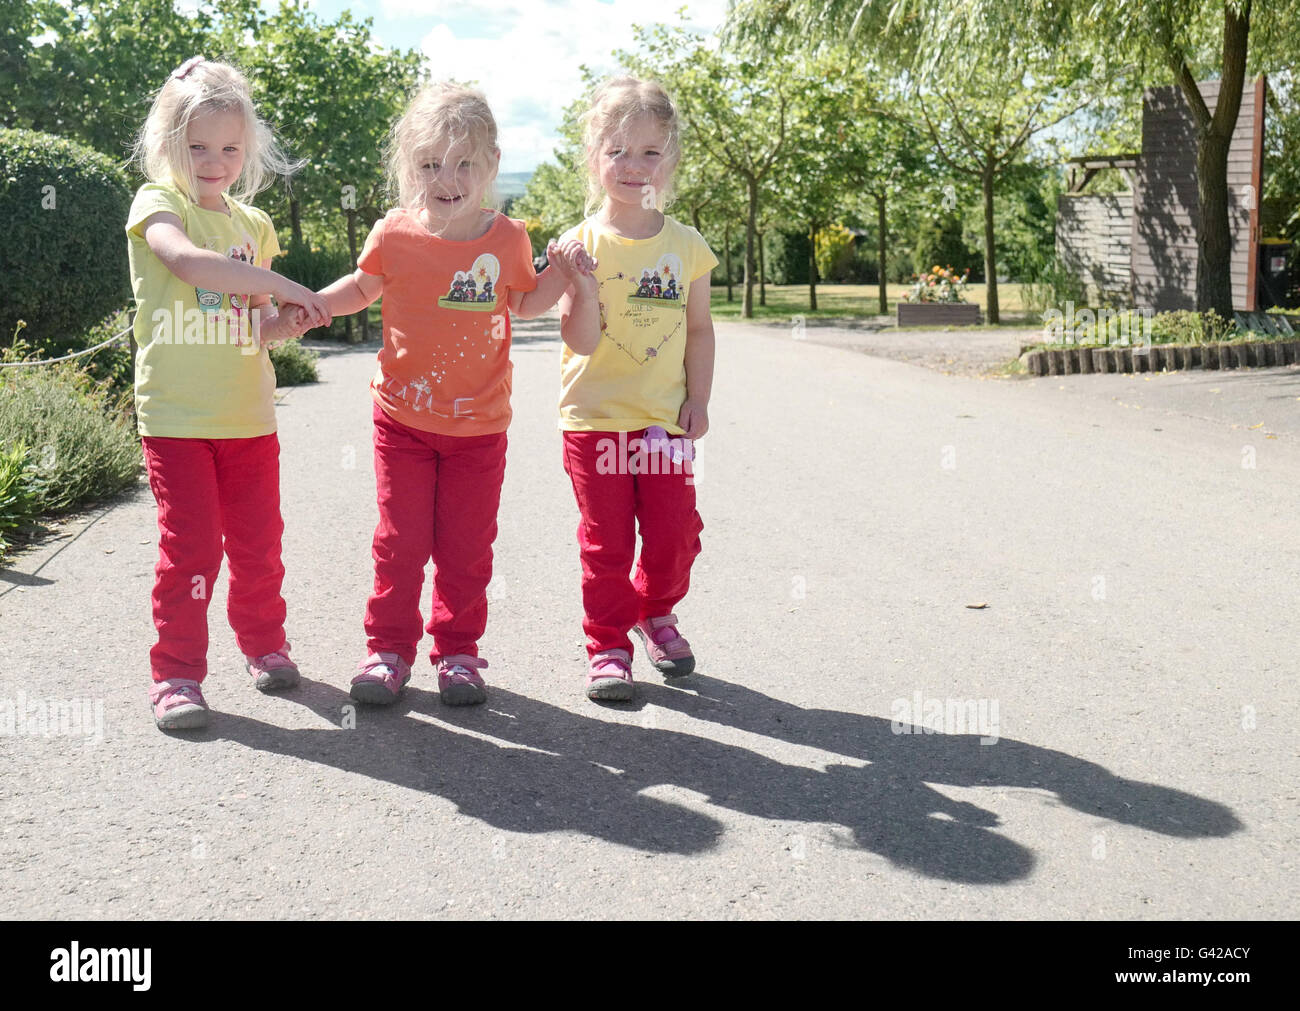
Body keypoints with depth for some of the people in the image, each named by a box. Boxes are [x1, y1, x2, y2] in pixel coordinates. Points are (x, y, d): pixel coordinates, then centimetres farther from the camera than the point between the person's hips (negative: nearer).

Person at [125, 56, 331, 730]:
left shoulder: (254, 224, 13)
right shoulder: (157, 203, -4)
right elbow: (186, 259, -28)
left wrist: (285, 323, -4)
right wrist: (282, 286, -27)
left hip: (249, 414, 5)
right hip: (175, 415, -5)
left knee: (258, 541, 12)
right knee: (190, 546, -5)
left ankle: (264, 644, 31)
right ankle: (176, 674, 7)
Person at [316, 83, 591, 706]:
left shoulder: (507, 239, -3)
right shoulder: (394, 235, -5)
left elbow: (524, 303, 14)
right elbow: (362, 288, 14)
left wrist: (558, 277, -5)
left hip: (478, 425, 1)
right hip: (403, 417, 0)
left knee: (466, 545, 7)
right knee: (400, 541, 5)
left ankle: (457, 650, 23)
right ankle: (388, 648, 21)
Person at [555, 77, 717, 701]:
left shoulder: (685, 245, 3)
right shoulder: (581, 244, -6)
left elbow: (698, 327, 9)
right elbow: (581, 341, -12)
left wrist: (699, 397, 1)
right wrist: (583, 287, -28)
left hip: (666, 420, 3)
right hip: (596, 417, -2)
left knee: (675, 533, 5)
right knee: (606, 541, 4)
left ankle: (656, 612, 33)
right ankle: (607, 644, 19)